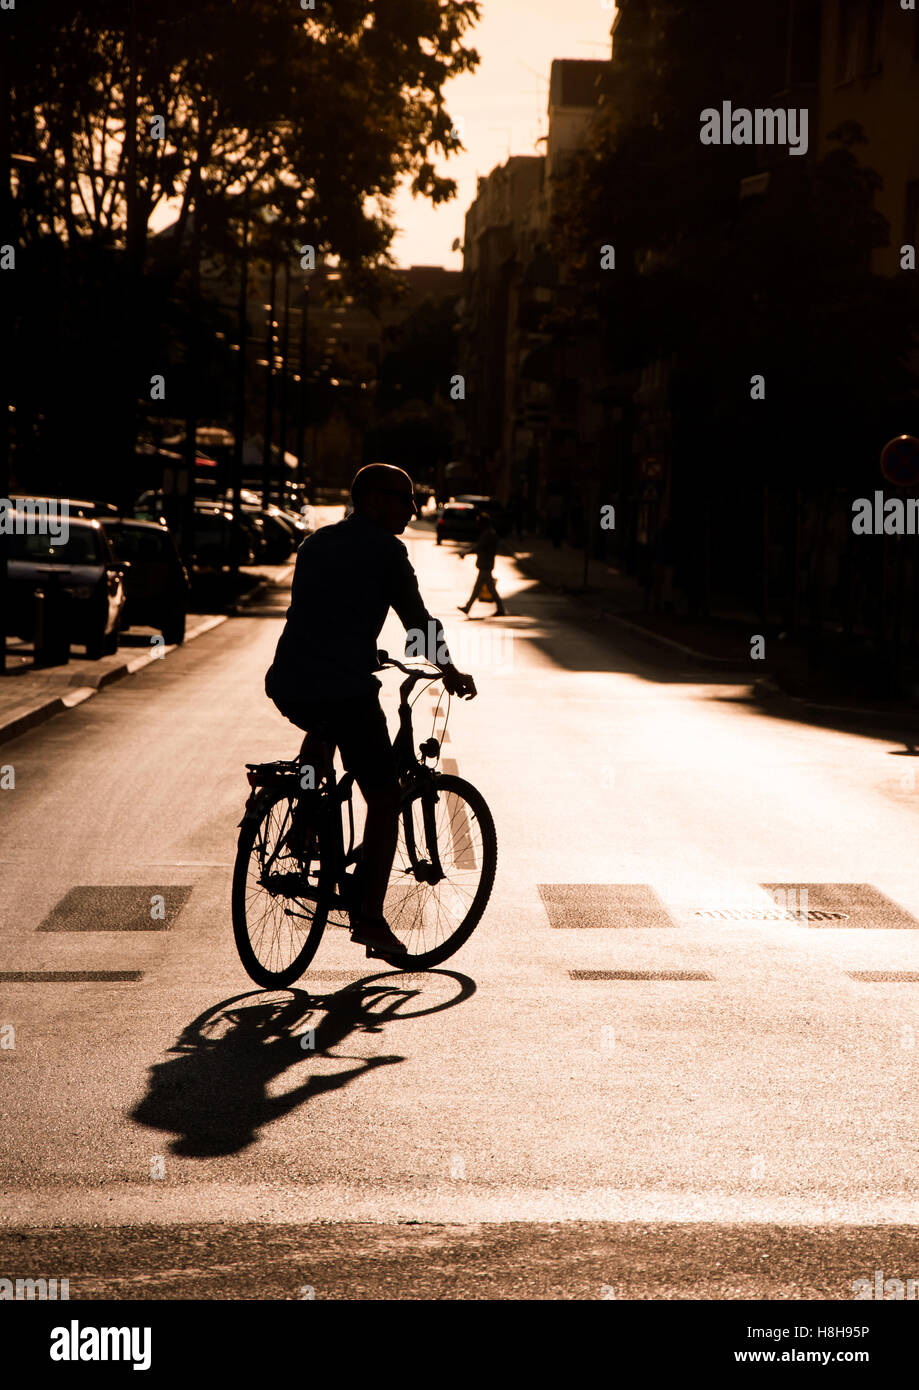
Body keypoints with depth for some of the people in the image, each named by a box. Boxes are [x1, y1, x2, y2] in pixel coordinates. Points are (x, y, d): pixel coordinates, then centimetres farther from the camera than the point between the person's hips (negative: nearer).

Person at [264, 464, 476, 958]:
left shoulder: (315, 542, 19)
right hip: (346, 690, -7)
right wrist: (449, 670, 15)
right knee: (384, 799, 7)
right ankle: (370, 918, 4)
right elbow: (416, 616, 1)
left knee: (322, 730, 41)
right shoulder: (383, 548, -1)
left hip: (288, 686, 7)